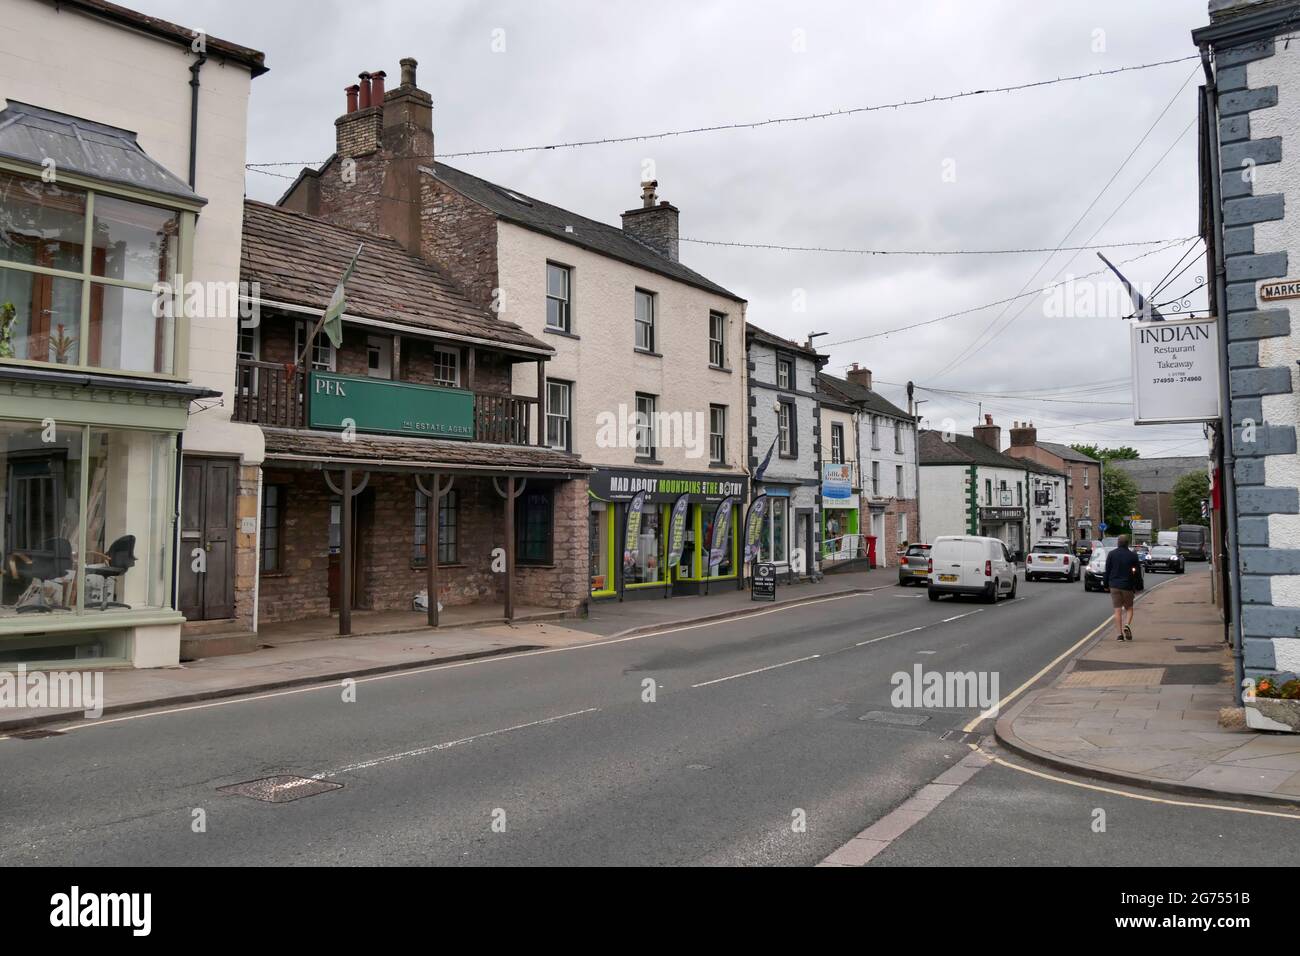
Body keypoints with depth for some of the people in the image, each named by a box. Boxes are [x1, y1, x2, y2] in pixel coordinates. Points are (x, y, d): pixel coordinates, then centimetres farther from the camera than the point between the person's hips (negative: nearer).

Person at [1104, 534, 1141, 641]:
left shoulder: (1111, 554, -1)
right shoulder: (1132, 556, -3)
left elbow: (1107, 571, 0)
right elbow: (1138, 573, -1)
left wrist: (1106, 584, 8)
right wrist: (1136, 586, 9)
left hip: (1114, 585, 0)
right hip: (1127, 586, 0)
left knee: (1117, 610, 2)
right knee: (1129, 608, 13)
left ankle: (1120, 633, -3)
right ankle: (1127, 625, -11)